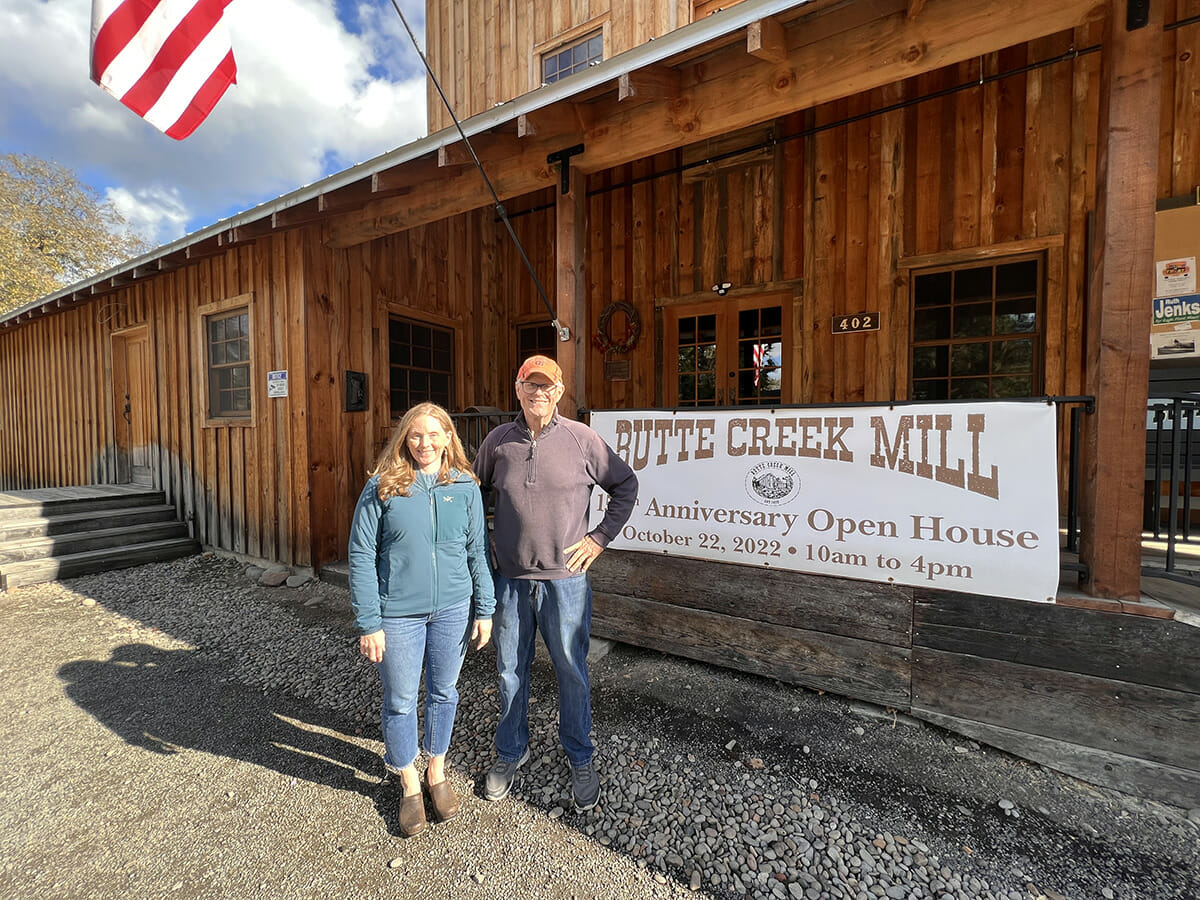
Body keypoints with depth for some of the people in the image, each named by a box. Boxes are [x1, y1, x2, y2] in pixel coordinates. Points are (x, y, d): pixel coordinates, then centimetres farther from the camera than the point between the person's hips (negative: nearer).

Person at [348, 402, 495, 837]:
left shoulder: (465, 486, -3)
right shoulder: (382, 486, -8)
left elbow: (477, 552, 2)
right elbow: (361, 556, -6)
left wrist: (484, 608, 2)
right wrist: (368, 623, -8)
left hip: (453, 609, 2)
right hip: (398, 613, -1)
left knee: (443, 692, 18)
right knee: (400, 702, 14)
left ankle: (437, 772, 44)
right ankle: (408, 784, 41)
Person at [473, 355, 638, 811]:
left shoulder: (581, 439, -5)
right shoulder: (498, 441, 2)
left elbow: (625, 485, 4)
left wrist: (600, 537, -1)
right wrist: (484, 542, 9)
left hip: (565, 577, -2)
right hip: (510, 578, 3)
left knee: (571, 671, 10)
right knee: (510, 670, 16)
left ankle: (581, 760, 33)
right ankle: (511, 752, 41)